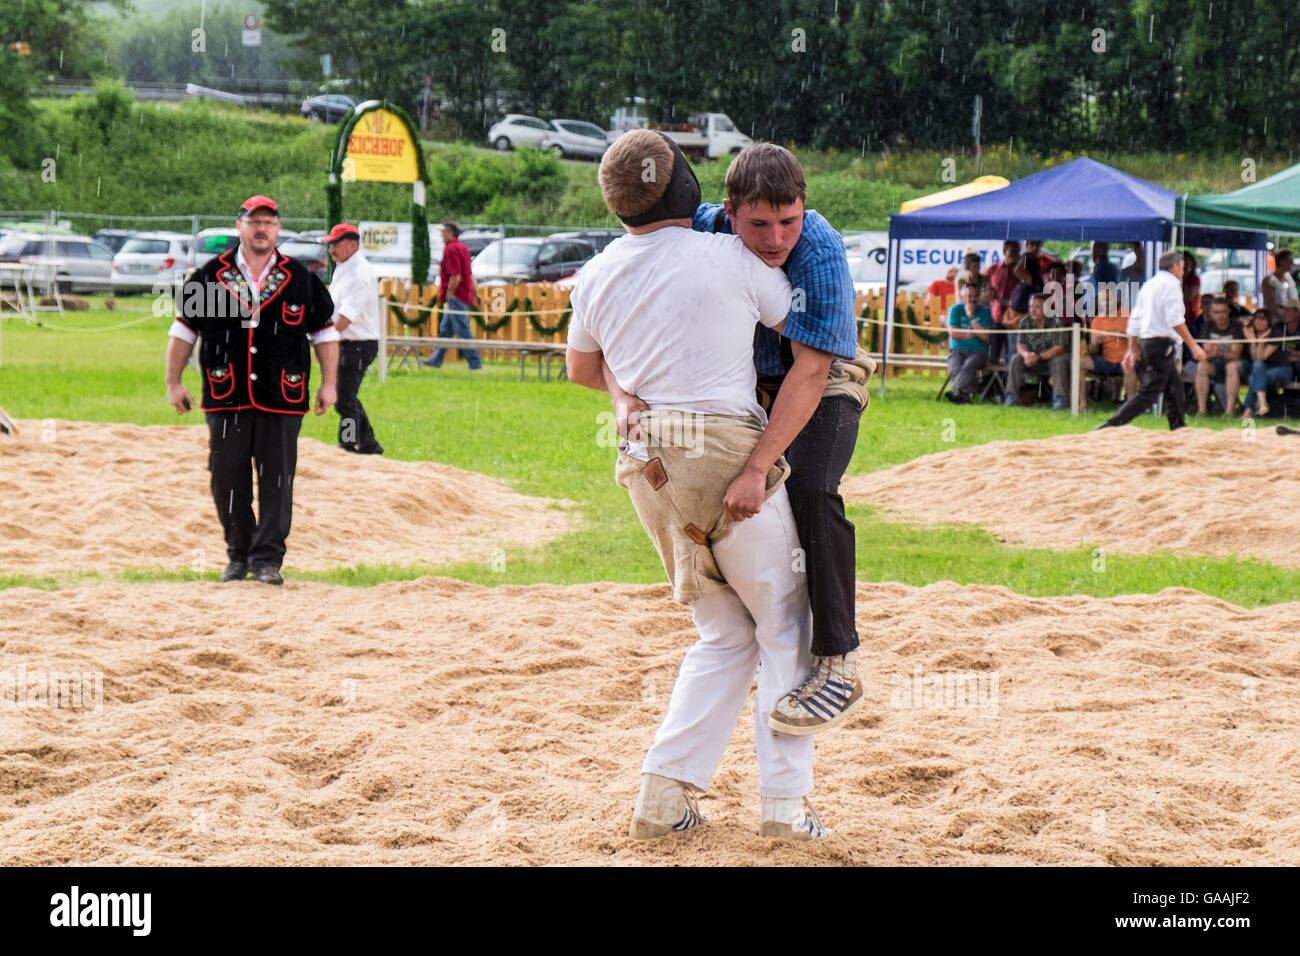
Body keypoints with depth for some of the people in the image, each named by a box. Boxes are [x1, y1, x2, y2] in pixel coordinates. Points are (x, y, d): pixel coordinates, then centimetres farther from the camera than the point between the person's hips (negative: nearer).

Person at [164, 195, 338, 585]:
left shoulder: (301, 279, 7)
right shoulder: (210, 276, 6)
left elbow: (324, 331, 11)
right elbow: (184, 329, 11)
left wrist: (328, 383, 3)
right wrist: (173, 382, 6)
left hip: (282, 402, -1)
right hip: (226, 399, 1)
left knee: (277, 480, -4)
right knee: (227, 478, 3)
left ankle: (267, 558, 0)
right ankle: (238, 556, 16)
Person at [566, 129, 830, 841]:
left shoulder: (596, 278, 6)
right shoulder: (729, 259, -8)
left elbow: (581, 369, 24)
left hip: (645, 468, 6)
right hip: (731, 455, -5)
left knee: (725, 634, 17)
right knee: (786, 628, 6)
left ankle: (663, 795, 7)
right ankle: (783, 801, -1)